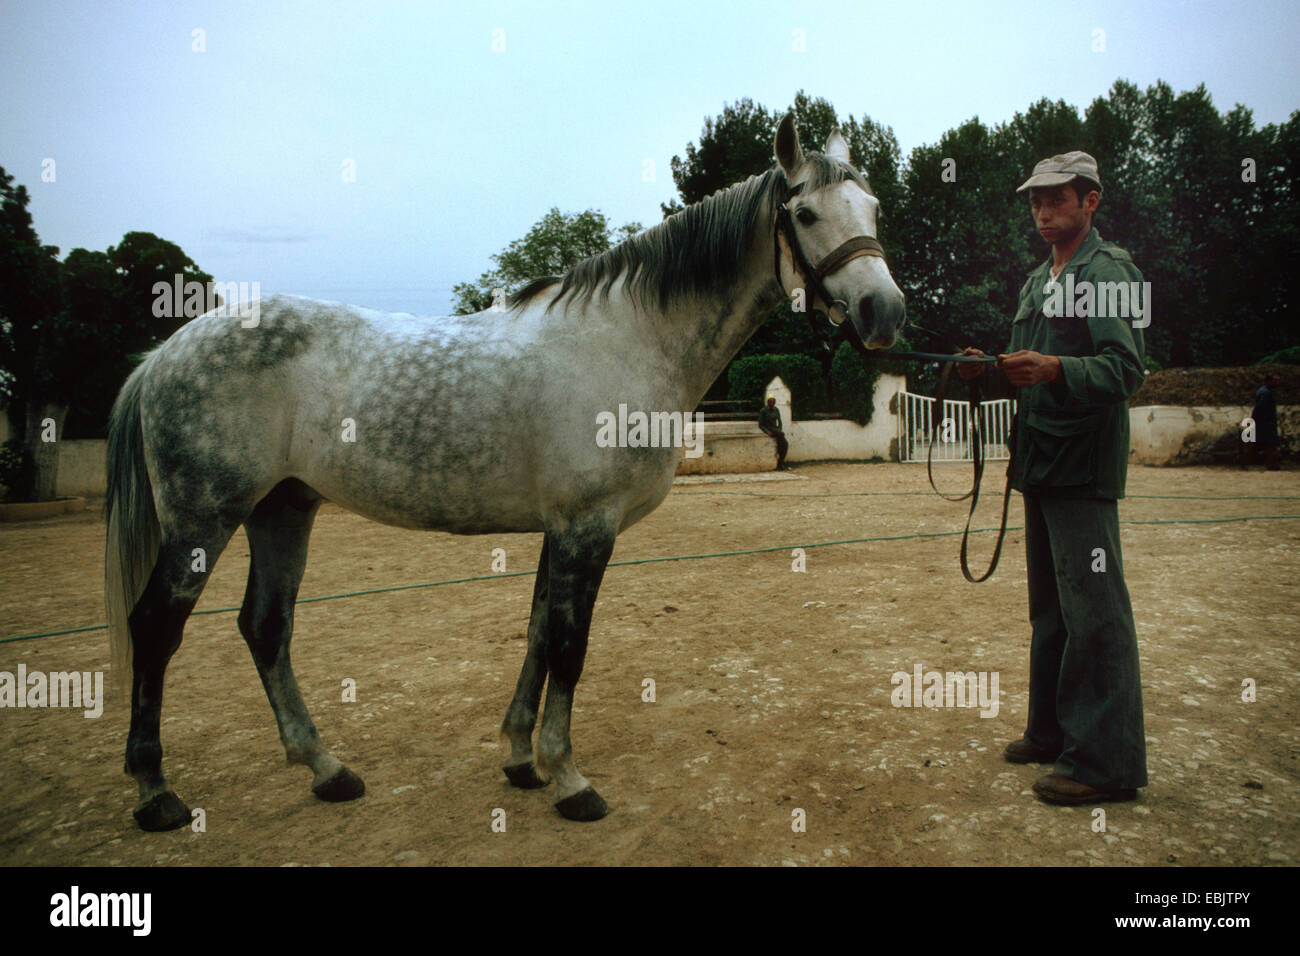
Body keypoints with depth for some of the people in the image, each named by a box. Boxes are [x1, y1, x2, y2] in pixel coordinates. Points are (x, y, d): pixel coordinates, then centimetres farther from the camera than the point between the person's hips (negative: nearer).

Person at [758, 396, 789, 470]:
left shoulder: (776, 410, 11)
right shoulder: (763, 410, -6)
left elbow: (779, 422, 16)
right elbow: (760, 425, -5)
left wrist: (780, 430, -3)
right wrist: (767, 432, -20)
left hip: (776, 429, 5)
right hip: (768, 429, -5)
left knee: (785, 444, -21)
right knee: (781, 435, -35)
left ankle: (779, 464, -17)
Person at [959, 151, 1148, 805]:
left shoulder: (1109, 271, -6)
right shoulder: (1037, 283, 19)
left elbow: (1124, 371, -18)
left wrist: (1056, 369, -34)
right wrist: (989, 373, 2)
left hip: (1083, 466, -9)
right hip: (1039, 463, 9)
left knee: (1093, 614, -7)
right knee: (1049, 610, 16)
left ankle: (1106, 762, 1)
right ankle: (1052, 732, 28)